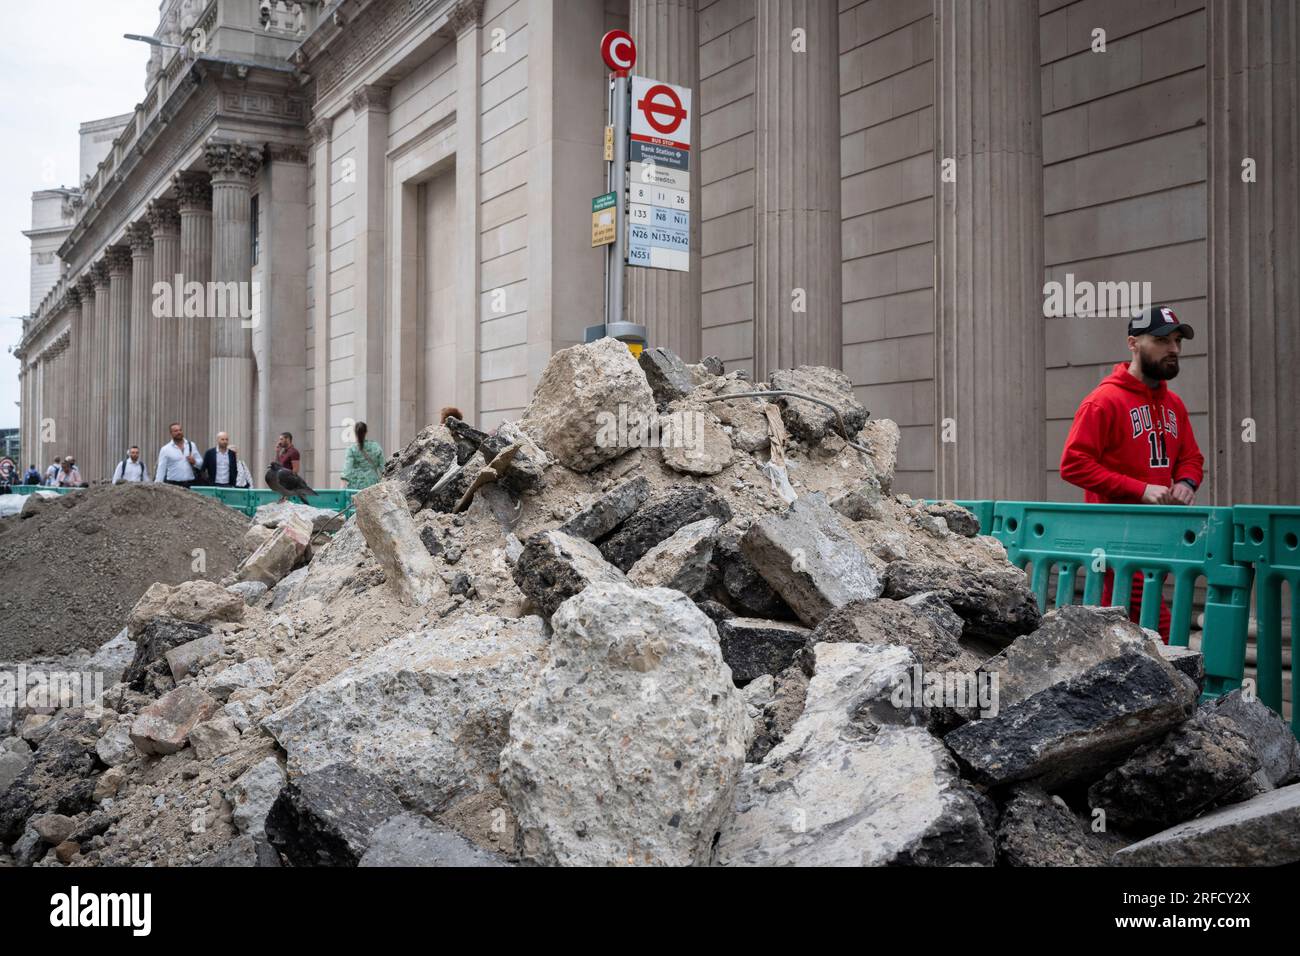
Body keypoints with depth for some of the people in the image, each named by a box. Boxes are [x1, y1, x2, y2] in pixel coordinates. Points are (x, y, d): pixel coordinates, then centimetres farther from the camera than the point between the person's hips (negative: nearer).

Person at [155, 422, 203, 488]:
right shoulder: (165, 449, 1)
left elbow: (200, 463, 16)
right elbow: (161, 469, -3)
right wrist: (157, 484, -14)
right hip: (173, 485, -3)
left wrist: (194, 462, -7)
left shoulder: (191, 445, 11)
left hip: (190, 484, 3)